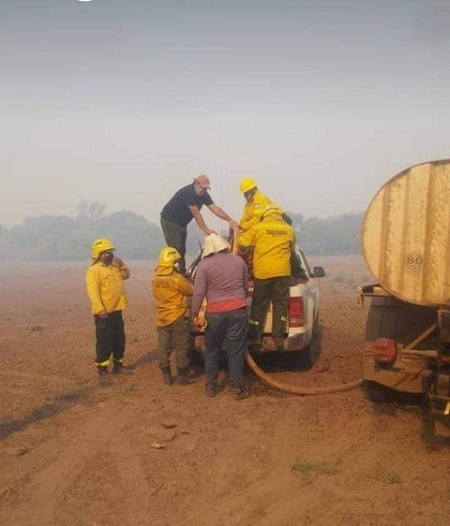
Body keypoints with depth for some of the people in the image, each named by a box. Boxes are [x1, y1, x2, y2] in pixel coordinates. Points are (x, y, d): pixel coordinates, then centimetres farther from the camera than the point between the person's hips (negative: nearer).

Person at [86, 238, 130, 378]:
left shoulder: (113, 268, 13)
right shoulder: (94, 270, -14)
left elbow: (126, 274, 28)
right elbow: (93, 292, -22)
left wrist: (121, 264, 9)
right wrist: (100, 309, -30)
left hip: (116, 310, 8)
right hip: (103, 313, -8)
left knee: (119, 339, 16)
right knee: (104, 341, -3)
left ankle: (118, 362, 29)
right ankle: (102, 366, 7)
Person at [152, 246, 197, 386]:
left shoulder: (156, 279, 3)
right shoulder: (177, 278, -17)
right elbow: (191, 290, -6)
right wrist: (186, 280, 15)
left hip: (161, 318, 6)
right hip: (177, 318, -6)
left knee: (163, 348, 10)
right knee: (181, 348, 5)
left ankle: (167, 377, 18)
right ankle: (182, 377, 11)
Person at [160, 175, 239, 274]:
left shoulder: (203, 195, -3)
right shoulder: (188, 193, -28)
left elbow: (215, 208, -8)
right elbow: (196, 215, -29)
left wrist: (230, 220, -16)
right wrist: (207, 230, -27)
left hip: (181, 223, 9)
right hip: (169, 220, -9)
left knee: (182, 250, 10)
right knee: (175, 250, -15)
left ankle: (182, 273, 15)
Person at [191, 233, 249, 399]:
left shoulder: (204, 264, -5)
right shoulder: (238, 260, 6)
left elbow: (198, 292, -9)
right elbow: (246, 287, 15)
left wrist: (195, 314, -2)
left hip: (215, 312, -2)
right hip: (238, 310, 2)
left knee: (212, 350, 14)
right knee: (236, 351, 6)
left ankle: (211, 386, 22)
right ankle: (237, 388, 10)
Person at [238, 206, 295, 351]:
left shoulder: (258, 228, -1)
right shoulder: (289, 230, 8)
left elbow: (242, 242, 2)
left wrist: (241, 234, 23)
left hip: (262, 272, -1)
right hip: (282, 272, 2)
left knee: (259, 305, 8)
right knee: (280, 304, 8)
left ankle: (254, 337, 13)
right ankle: (278, 338, 7)